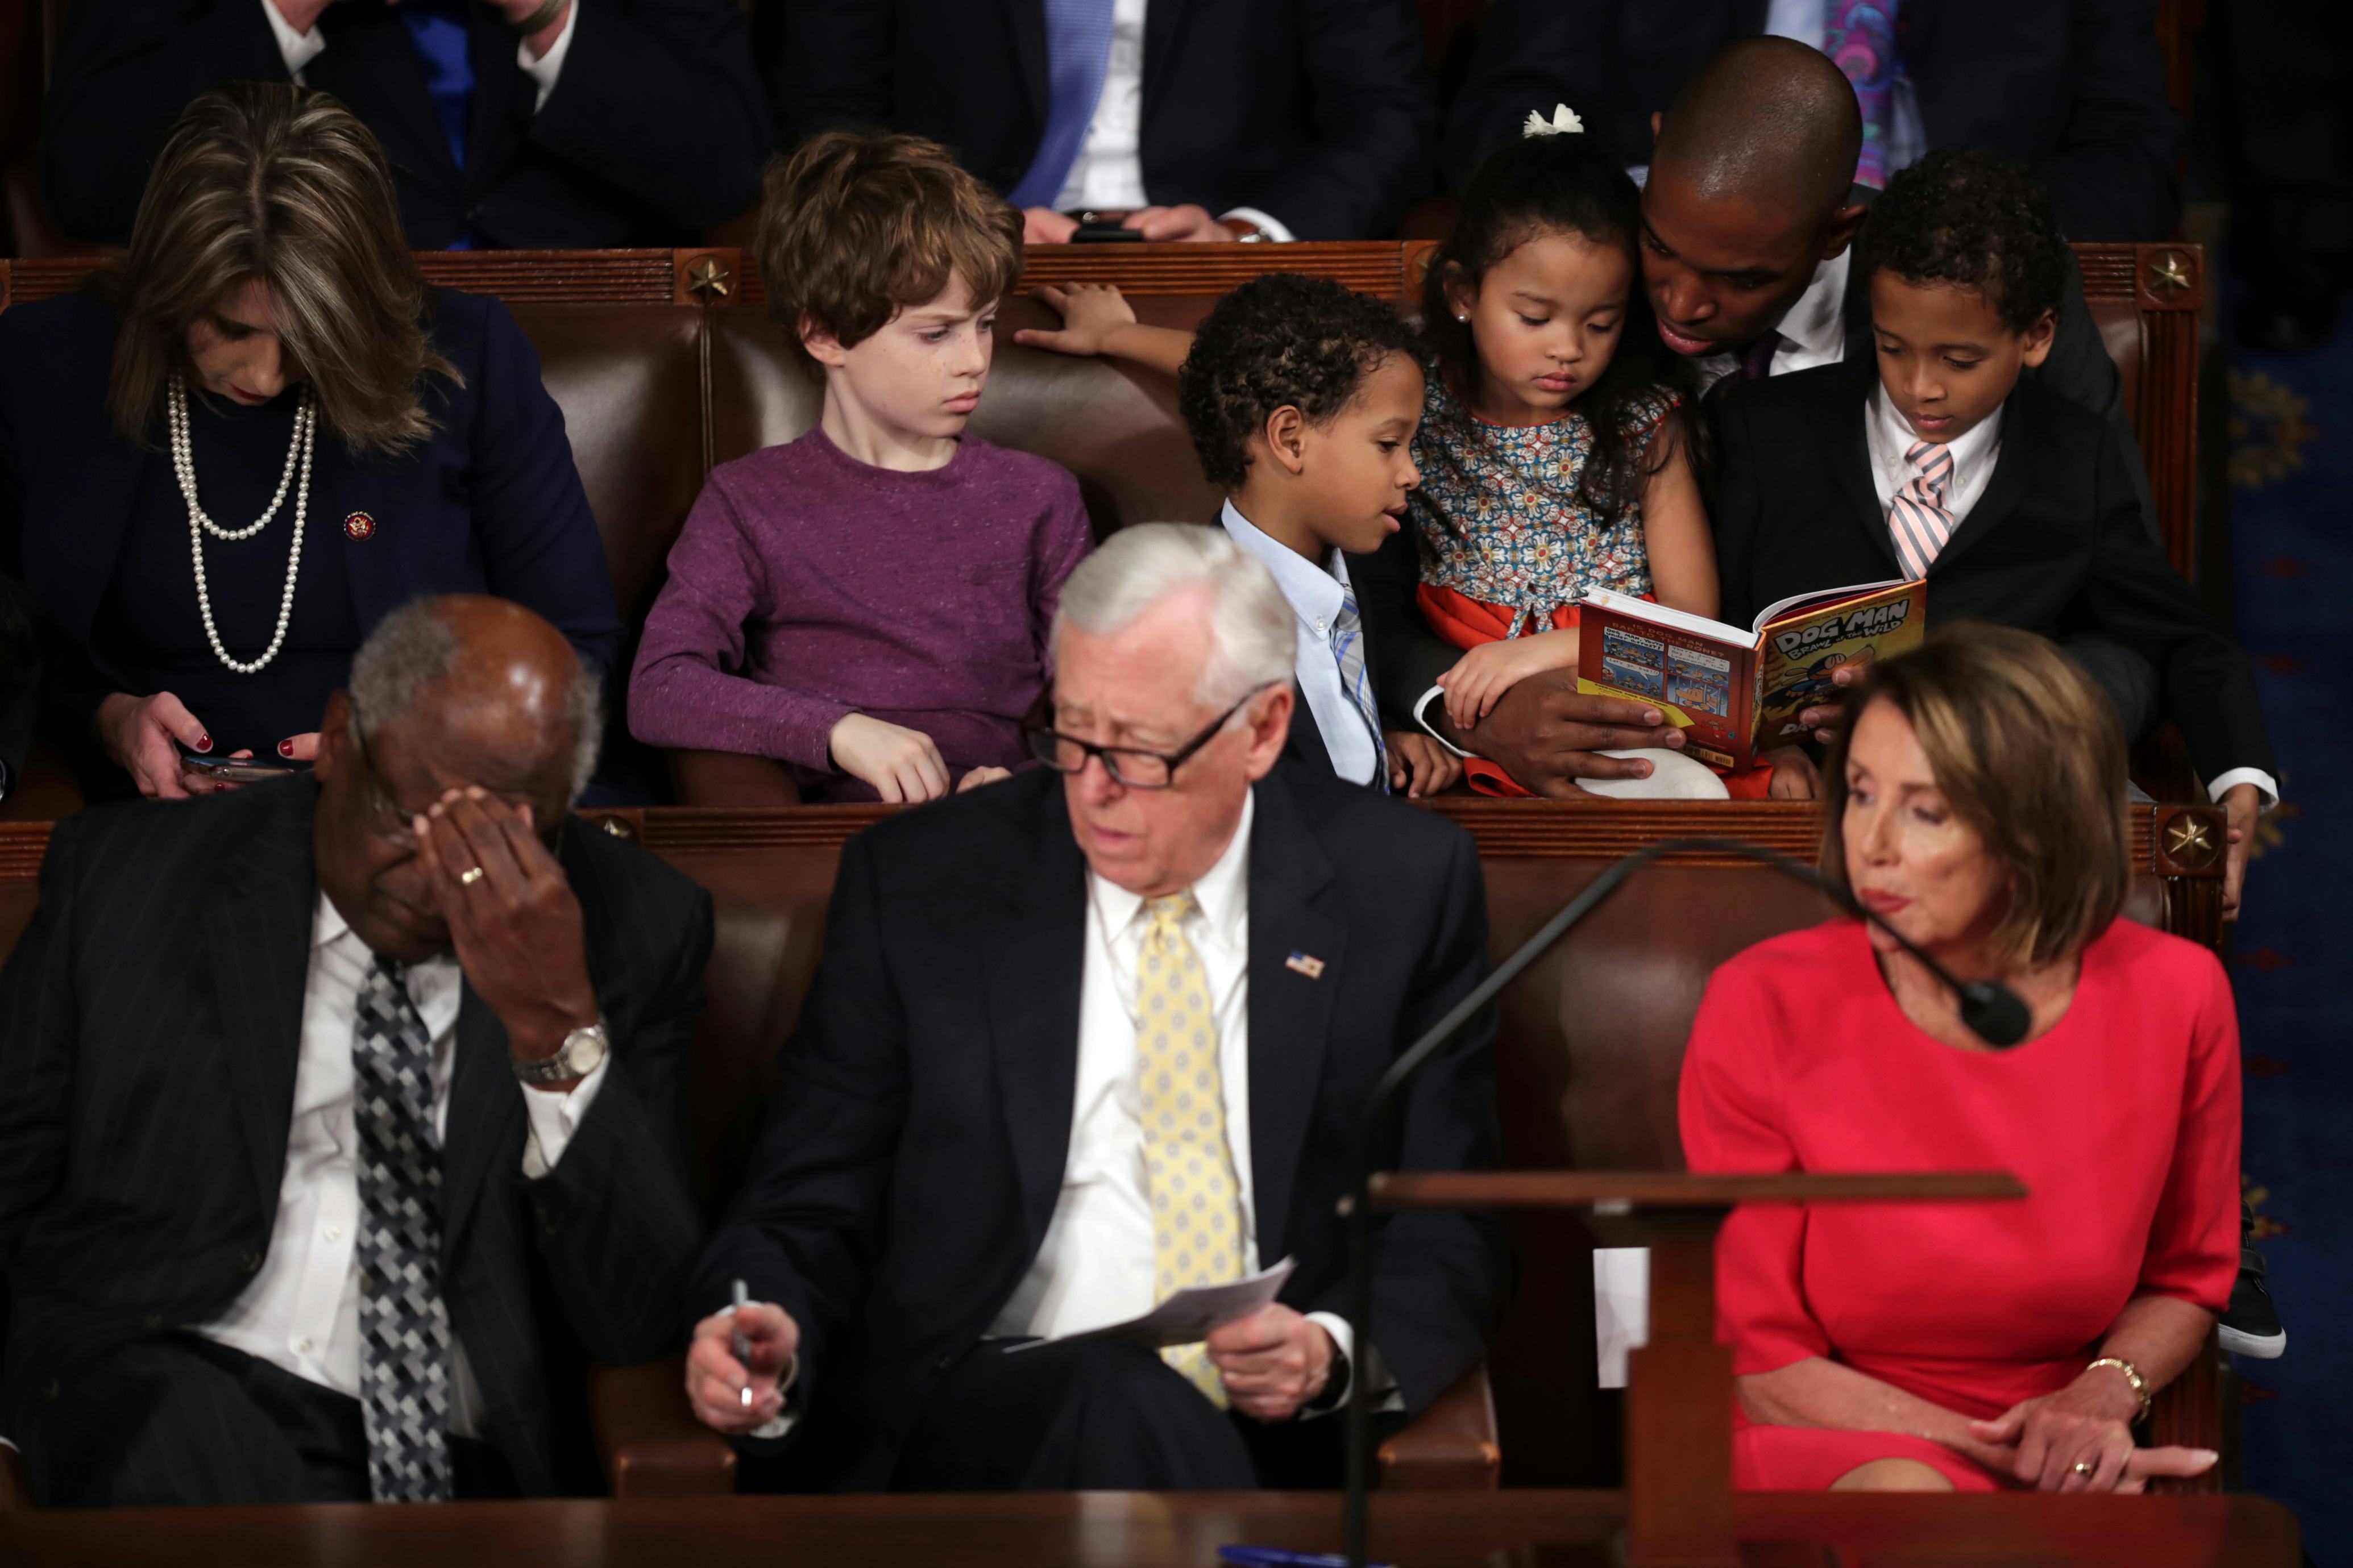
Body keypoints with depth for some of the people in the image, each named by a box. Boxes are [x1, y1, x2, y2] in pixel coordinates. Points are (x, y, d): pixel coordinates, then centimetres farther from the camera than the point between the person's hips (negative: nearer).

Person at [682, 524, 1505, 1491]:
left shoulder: (1403, 887, 9)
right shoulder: (916, 881, 8)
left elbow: (1450, 1232, 10)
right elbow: (813, 1204, 10)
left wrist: (1339, 1350, -12)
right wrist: (765, 1339, -13)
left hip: (1283, 1443, 1)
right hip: (965, 1431, -1)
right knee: (1122, 1401, -36)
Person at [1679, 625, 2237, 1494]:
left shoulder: (2172, 999, -4)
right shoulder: (1762, 1009, -11)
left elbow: (2184, 1279, 15)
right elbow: (1757, 1359, -4)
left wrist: (2105, 1393, -7)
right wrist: (2005, 1456, -14)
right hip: (1816, 1454, -3)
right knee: (1903, 1495, -37)